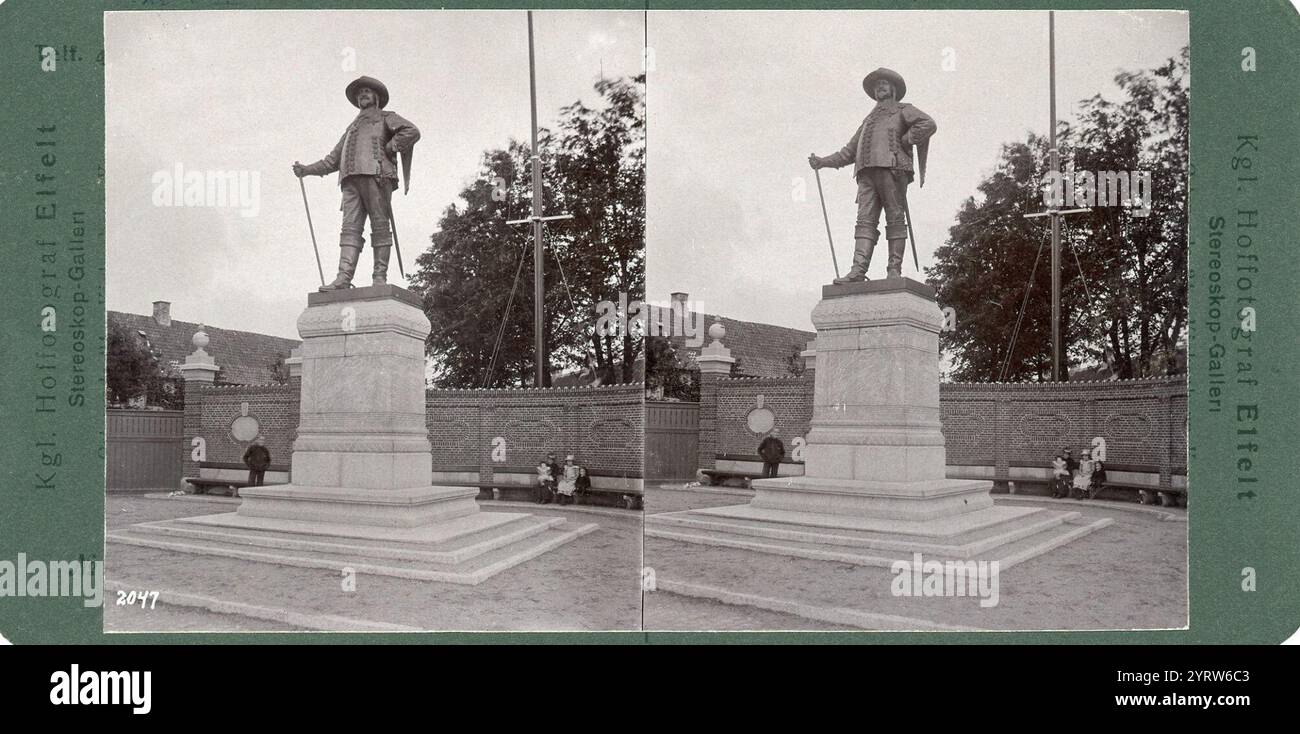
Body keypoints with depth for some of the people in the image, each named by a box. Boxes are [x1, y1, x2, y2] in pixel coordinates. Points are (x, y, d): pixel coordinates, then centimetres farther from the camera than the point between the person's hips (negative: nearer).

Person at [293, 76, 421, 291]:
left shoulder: (386, 118, 19)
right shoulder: (351, 129, 36)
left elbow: (412, 132, -1)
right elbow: (332, 160, 34)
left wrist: (388, 149, -4)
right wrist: (307, 169, 22)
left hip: (376, 173, -5)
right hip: (351, 179, 5)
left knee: (380, 225, -10)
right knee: (350, 227, -10)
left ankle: (380, 277, -14)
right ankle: (344, 277, -24)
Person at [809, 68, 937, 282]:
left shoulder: (903, 110, 18)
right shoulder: (868, 121, 35)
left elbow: (928, 124, 0)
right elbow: (849, 151, 32)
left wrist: (904, 142, -3)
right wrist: (823, 162, 21)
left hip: (892, 167, -5)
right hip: (867, 172, 5)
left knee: (895, 218, -9)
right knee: (865, 219, -10)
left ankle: (894, 269, -15)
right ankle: (858, 270, -23)